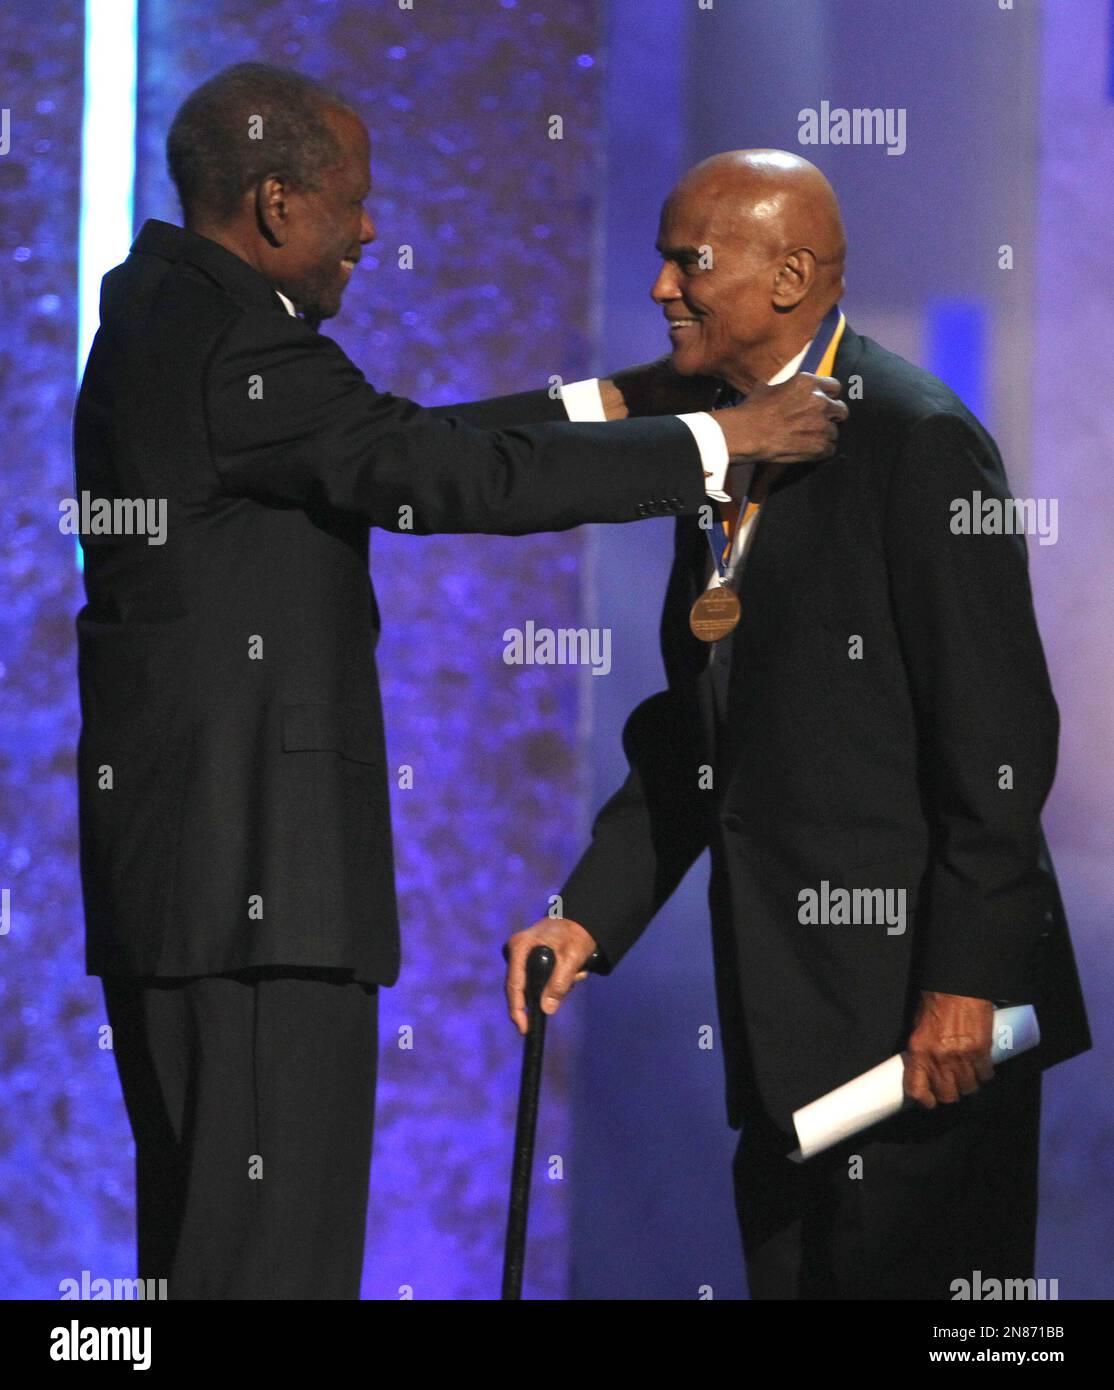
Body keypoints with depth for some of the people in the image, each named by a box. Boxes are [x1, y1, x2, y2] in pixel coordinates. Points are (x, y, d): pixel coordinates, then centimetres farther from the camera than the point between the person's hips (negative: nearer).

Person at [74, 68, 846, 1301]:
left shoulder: (159, 312, 15)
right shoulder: (237, 344, -17)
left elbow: (402, 449, 20)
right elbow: (454, 475, -20)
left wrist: (611, 404, 21)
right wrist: (716, 444, -13)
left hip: (164, 864, 11)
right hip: (256, 876, -11)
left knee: (198, 1239, 15)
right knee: (277, 1253, -10)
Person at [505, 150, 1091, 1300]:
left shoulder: (917, 440, -12)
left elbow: (998, 735, -16)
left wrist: (965, 982, -19)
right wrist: (588, 917, 9)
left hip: (922, 1006, -9)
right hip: (788, 1026, 9)